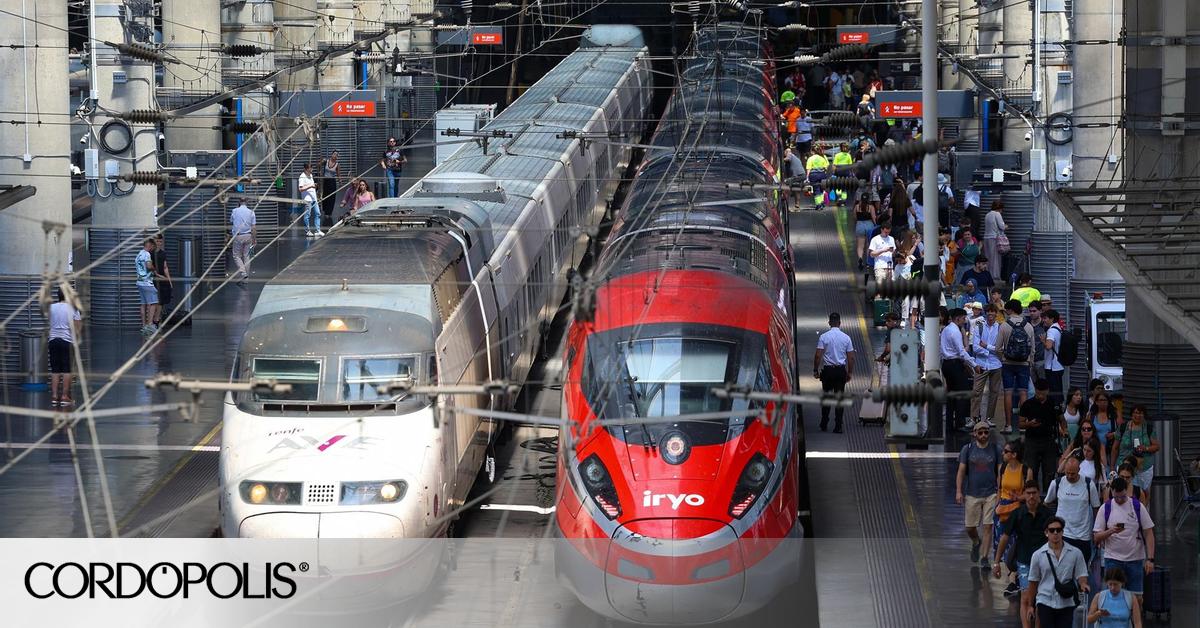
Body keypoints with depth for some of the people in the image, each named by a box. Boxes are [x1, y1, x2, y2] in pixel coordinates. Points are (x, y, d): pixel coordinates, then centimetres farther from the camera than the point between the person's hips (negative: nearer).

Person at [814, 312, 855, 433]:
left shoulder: (824, 337, -6)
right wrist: (850, 372, 10)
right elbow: (851, 357, 0)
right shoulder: (846, 338, -1)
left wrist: (815, 370, 0)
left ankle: (824, 424, 17)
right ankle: (838, 426, 0)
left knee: (826, 395, 14)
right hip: (841, 369, 1)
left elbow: (818, 355, -10)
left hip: (827, 370, -1)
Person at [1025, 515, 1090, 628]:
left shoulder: (1075, 553, 0)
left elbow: (1081, 576, 3)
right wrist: (1030, 606, 10)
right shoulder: (1038, 555, 0)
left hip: (1066, 604, 0)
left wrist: (1083, 585, -21)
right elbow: (1033, 583, 7)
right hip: (1045, 603, 0)